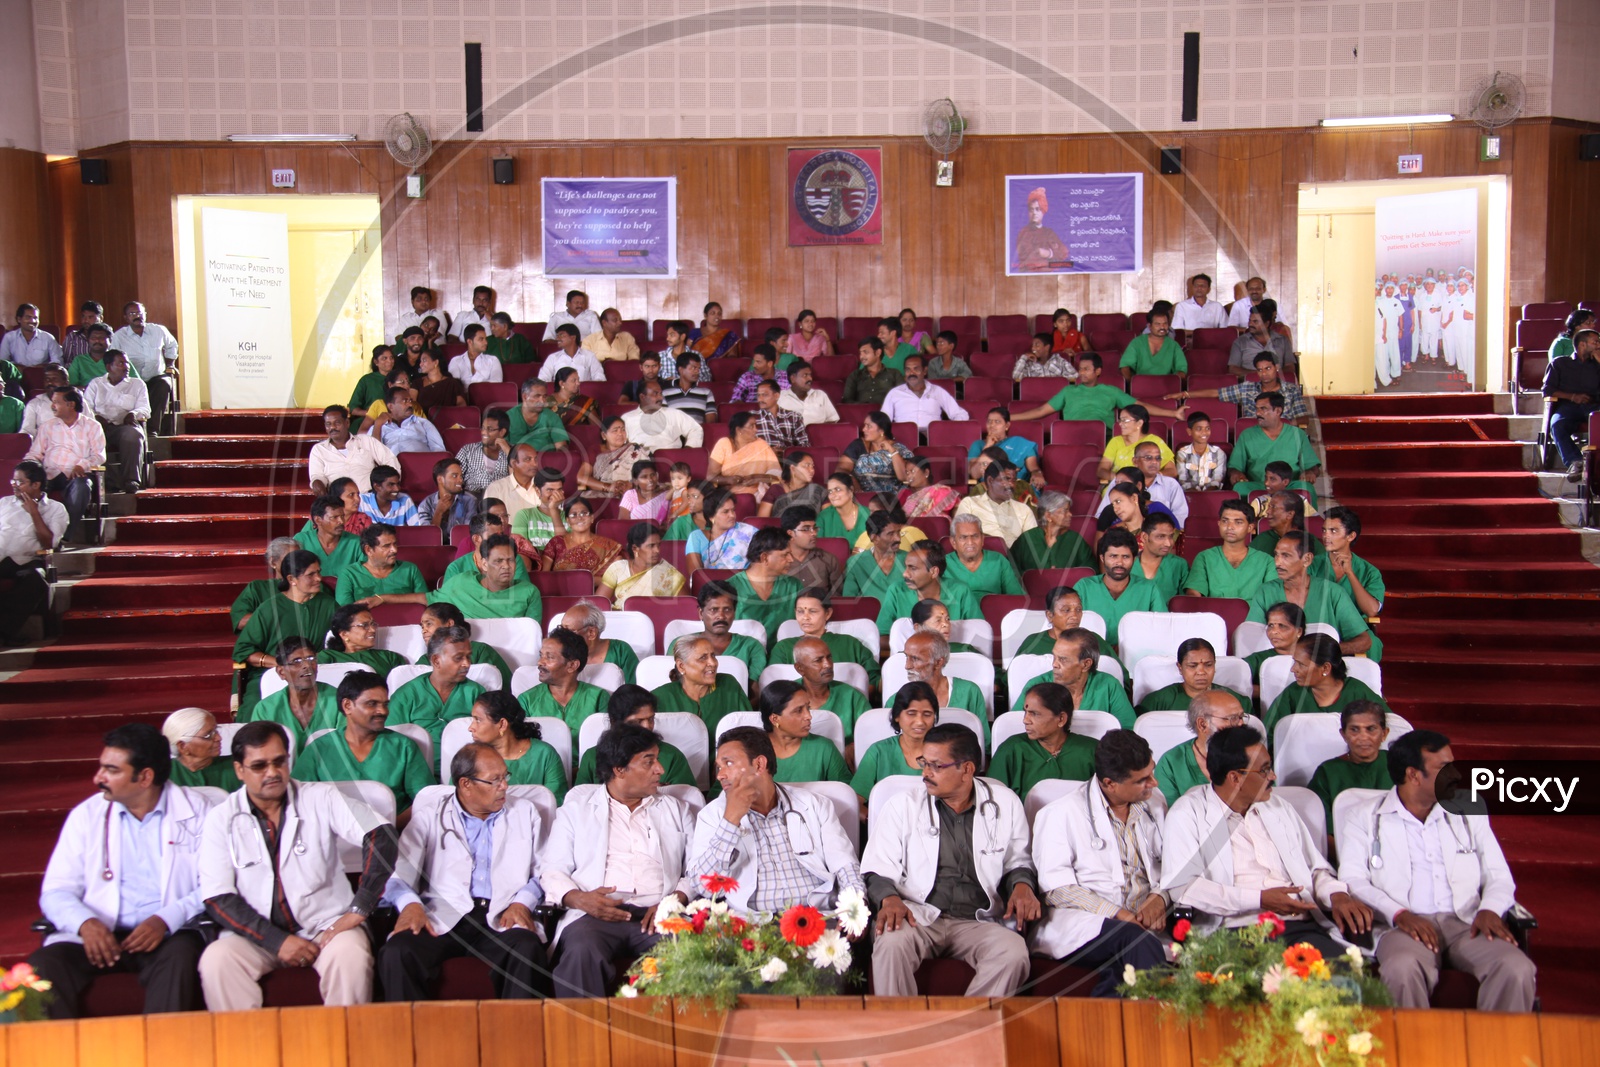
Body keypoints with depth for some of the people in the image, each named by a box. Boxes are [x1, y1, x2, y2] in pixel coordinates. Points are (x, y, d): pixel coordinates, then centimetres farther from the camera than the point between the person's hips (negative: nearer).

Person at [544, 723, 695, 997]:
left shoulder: (675, 809, 25)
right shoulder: (577, 808, 20)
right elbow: (552, 869, 11)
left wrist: (677, 899, -7)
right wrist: (577, 898, -11)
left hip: (656, 914, 1)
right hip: (595, 913, -1)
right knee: (581, 952, -35)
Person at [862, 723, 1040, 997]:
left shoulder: (1005, 804, 11)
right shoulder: (902, 806, 8)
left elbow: (1017, 861, 24)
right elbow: (878, 871, 6)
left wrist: (1022, 885, 1)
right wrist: (889, 898, -16)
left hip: (977, 923, 1)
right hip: (917, 916, -1)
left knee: (1013, 953, -32)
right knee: (891, 942, -36)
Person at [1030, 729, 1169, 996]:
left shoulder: (1152, 806, 19)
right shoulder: (1063, 812, 0)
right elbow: (1056, 887, -6)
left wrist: (1160, 897, -2)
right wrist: (1117, 914, -17)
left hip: (1141, 922, 4)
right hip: (1081, 923, -3)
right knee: (1137, 940, -35)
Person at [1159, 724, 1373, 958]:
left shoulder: (1280, 808, 24)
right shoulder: (1188, 814, 3)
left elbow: (1316, 868, 27)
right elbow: (1181, 885, -10)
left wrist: (1338, 895, 2)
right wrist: (1259, 899, -13)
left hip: (1302, 928, 5)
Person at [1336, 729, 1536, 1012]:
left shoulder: (1469, 812, 22)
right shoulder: (1364, 816, 11)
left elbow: (1499, 876, 17)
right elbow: (1353, 880, 0)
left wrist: (1489, 909, -6)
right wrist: (1399, 913, -17)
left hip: (1467, 924, 3)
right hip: (1403, 925, -3)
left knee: (1517, 969, -28)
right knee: (1402, 969, -37)